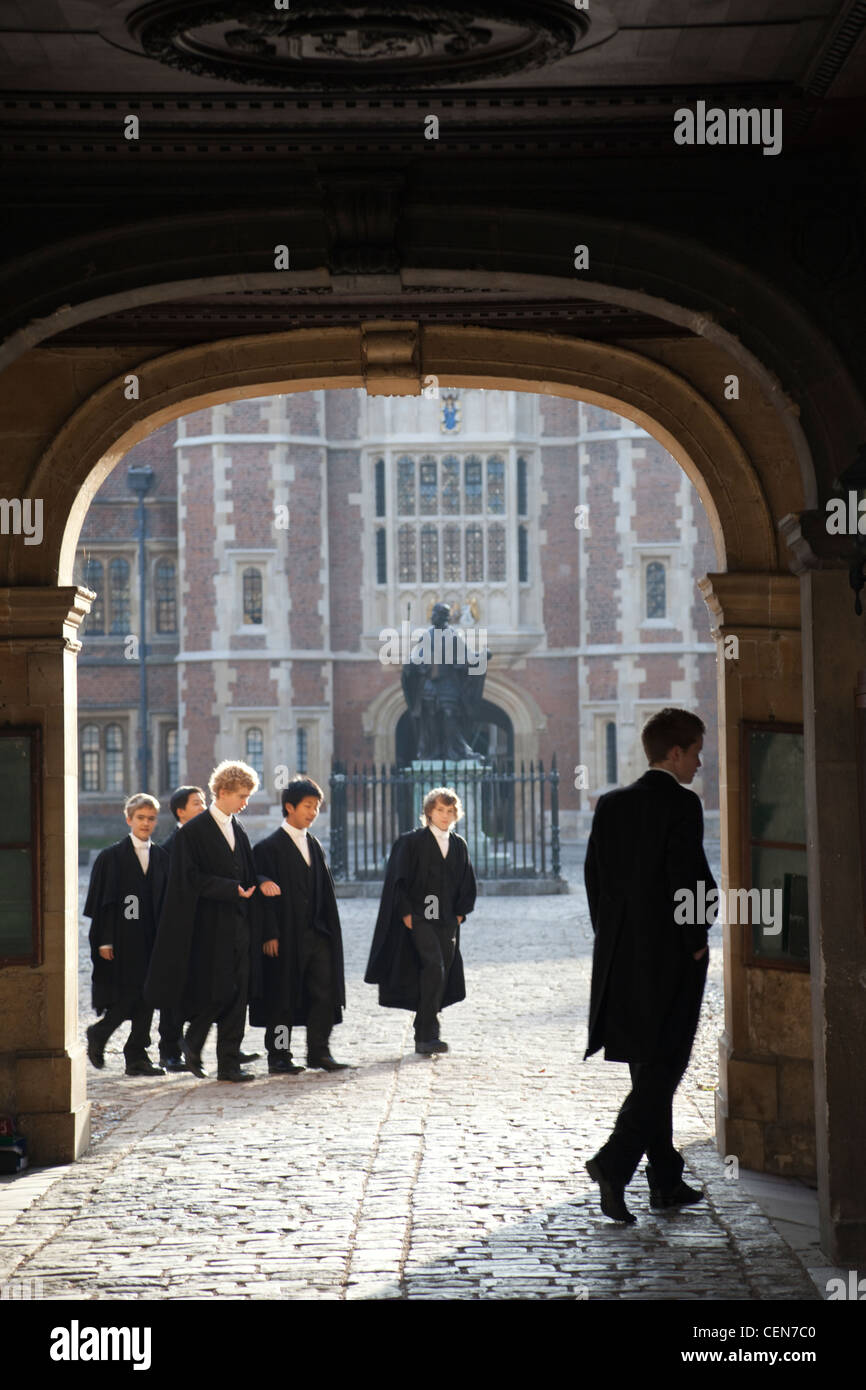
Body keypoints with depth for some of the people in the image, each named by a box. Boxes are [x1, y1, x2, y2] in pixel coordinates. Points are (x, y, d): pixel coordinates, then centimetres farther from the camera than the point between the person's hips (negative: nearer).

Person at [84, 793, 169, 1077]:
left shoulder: (161, 858, 11)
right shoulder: (111, 857, -1)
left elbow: (166, 902, 11)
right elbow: (101, 902, -3)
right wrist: (104, 942, -9)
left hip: (152, 939, 4)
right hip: (122, 940, -4)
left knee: (146, 1000, 3)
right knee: (126, 998, -6)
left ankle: (137, 1056, 9)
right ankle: (98, 1034, 19)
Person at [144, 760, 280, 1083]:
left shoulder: (238, 830, 14)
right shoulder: (193, 832, -7)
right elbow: (190, 879, -13)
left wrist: (260, 883, -3)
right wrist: (232, 889, -18)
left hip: (237, 925, 6)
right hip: (209, 926, -6)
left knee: (236, 995, 3)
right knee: (216, 992, -5)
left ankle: (229, 1065, 6)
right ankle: (192, 1042, 20)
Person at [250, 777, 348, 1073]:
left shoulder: (314, 846, 14)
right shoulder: (270, 848, -6)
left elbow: (325, 890, 15)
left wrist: (329, 929, 9)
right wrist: (270, 934, -16)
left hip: (317, 934, 6)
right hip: (285, 937, -6)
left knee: (325, 992, 0)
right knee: (283, 998, 1)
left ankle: (318, 1051, 8)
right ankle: (278, 1057, 10)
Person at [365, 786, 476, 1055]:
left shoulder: (459, 846, 12)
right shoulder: (412, 842, -3)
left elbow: (467, 885, 22)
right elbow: (397, 880, -5)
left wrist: (460, 913, 11)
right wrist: (406, 914, -11)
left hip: (447, 922, 6)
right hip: (419, 919, -6)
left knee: (442, 977, 5)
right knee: (433, 967, -21)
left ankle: (423, 1038, 16)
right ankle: (428, 1035, -22)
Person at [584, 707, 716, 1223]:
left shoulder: (610, 804, 8)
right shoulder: (682, 803, -12)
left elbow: (595, 874, 9)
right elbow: (687, 876, -18)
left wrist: (610, 935, 14)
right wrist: (696, 940, -7)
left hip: (622, 958, 7)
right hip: (671, 955, -7)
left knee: (650, 1070, 14)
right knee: (662, 1069, -3)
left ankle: (666, 1180, 20)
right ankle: (613, 1164, -15)